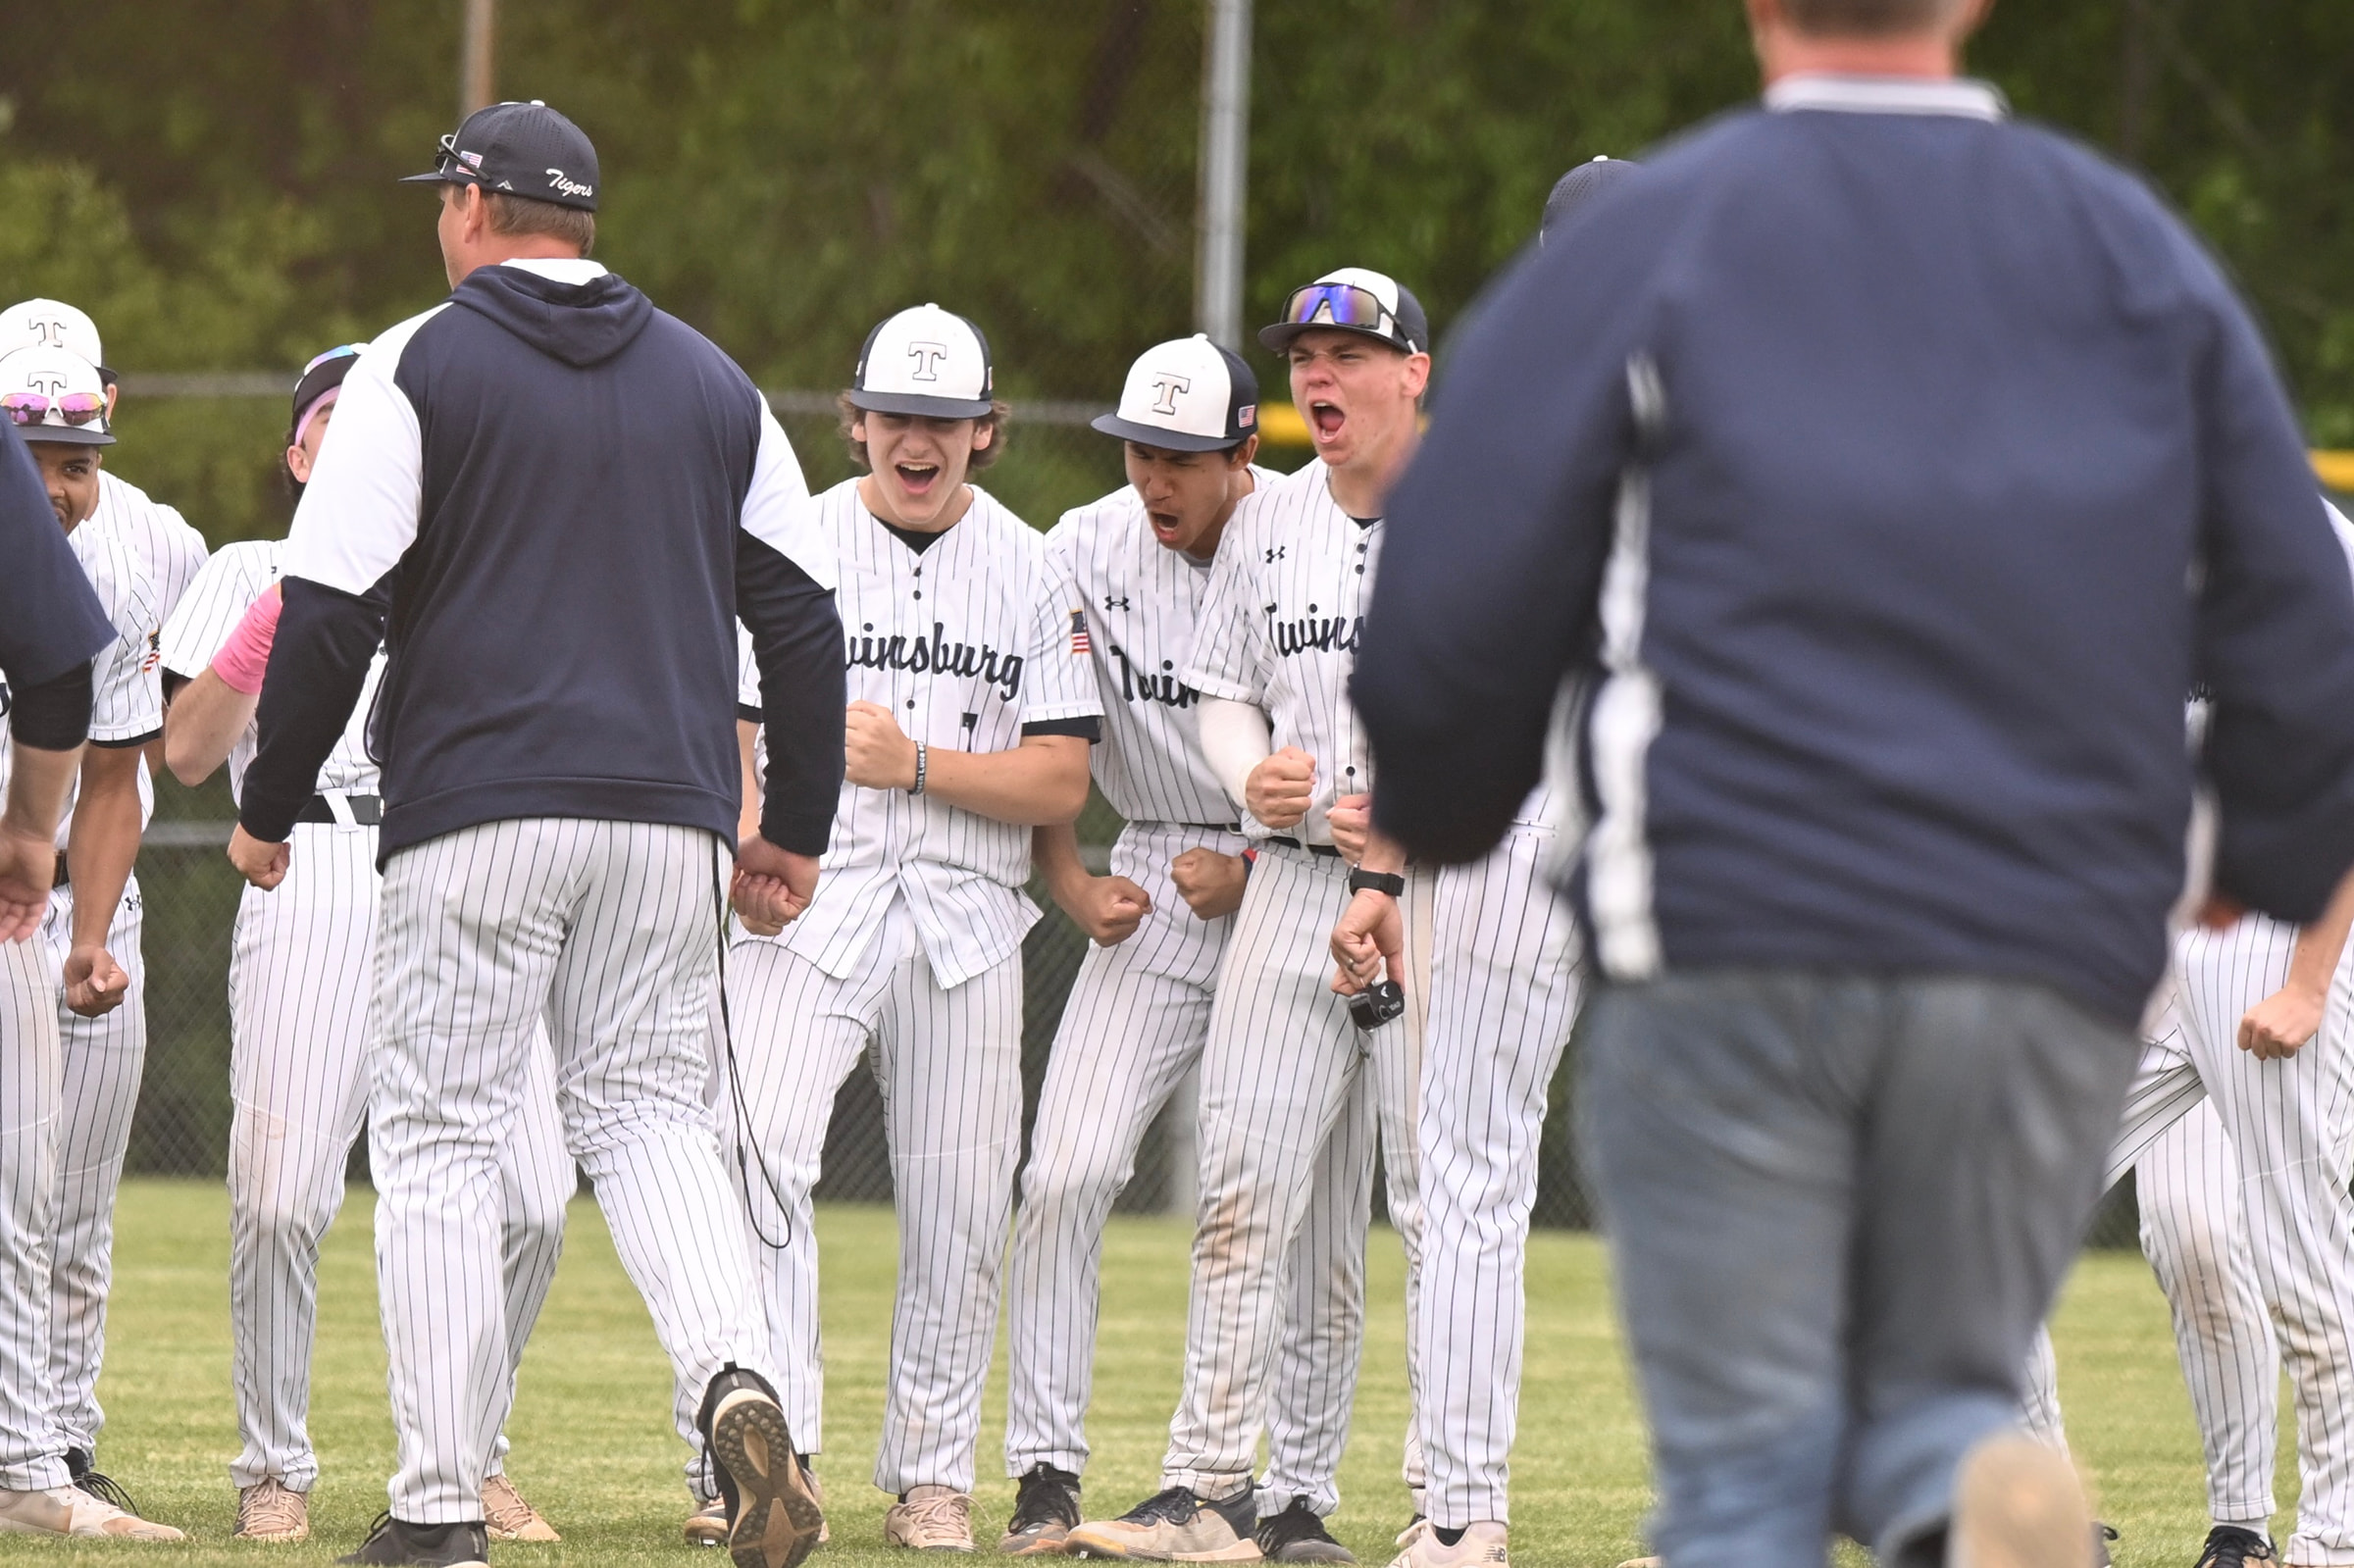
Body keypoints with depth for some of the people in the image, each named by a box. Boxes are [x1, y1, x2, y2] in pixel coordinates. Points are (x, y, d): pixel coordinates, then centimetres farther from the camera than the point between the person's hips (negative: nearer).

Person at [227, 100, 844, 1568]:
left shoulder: (418, 368, -1)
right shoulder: (710, 381, 13)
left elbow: (329, 608, -6)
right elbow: (803, 612, 13)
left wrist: (268, 810, 4)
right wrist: (797, 828, 19)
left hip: (476, 808, -4)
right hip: (669, 813, 4)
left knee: (441, 1135, 2)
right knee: (651, 1113, 11)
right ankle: (738, 1378, -17)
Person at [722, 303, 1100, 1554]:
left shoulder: (1032, 573, 9)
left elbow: (1061, 782, 2)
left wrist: (916, 763, -11)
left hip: (966, 923, 2)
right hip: (806, 900, -2)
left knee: (960, 1202, 3)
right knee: (761, 1157, -20)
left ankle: (931, 1477, 16)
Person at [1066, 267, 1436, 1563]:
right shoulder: (1266, 523, 13)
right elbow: (1222, 690, 19)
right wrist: (1254, 774, -2)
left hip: (1442, 885, -4)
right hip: (1294, 880, 4)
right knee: (1246, 1188, -2)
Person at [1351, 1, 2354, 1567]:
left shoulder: (1642, 241, 4)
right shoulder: (2139, 250, 13)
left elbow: (1451, 616, 0)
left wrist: (1445, 821, 20)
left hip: (1727, 940, -2)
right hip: (2055, 965, 3)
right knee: (1936, 1391, 15)